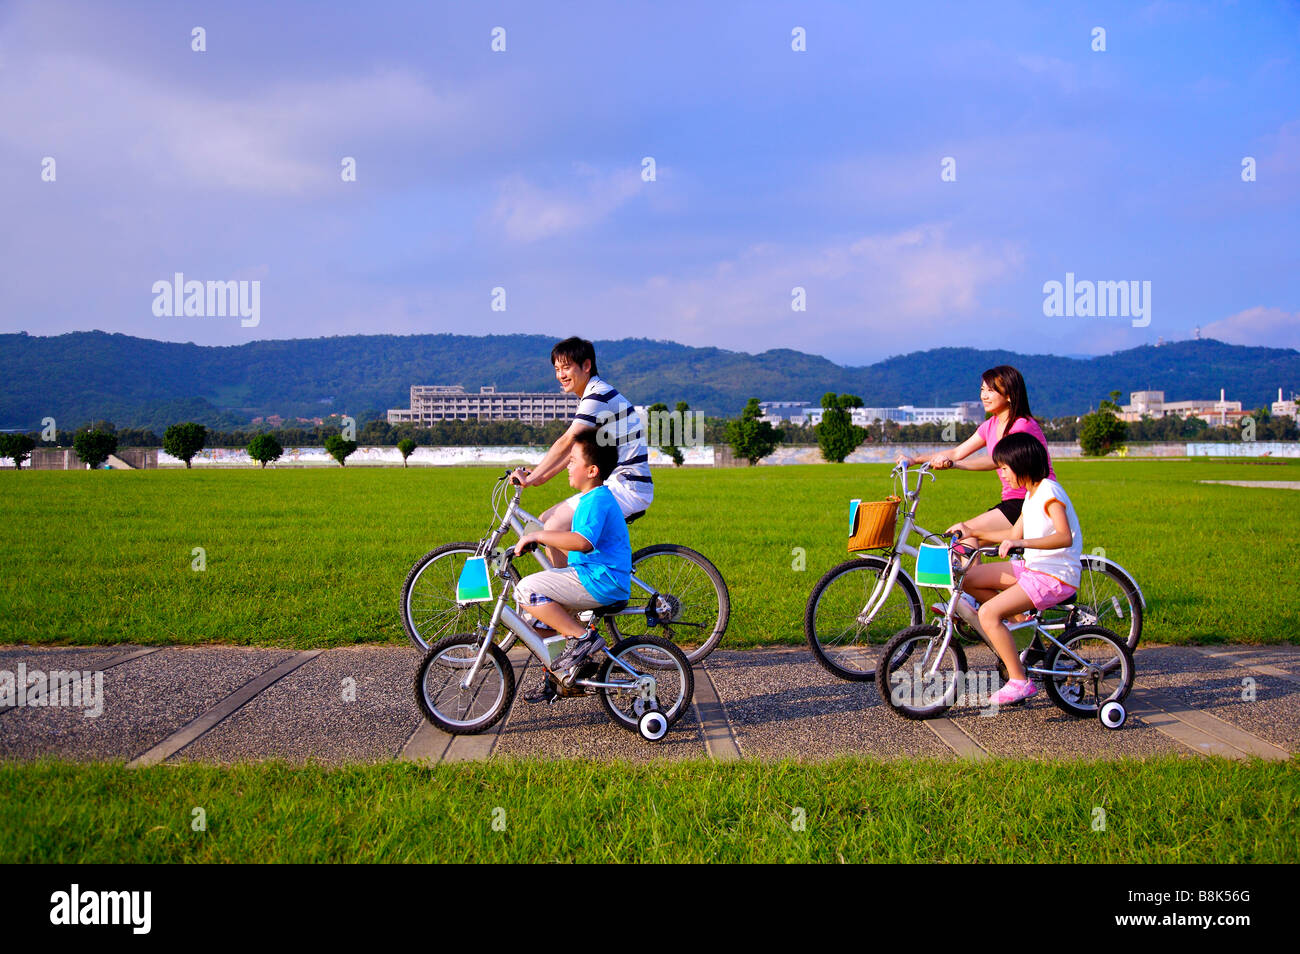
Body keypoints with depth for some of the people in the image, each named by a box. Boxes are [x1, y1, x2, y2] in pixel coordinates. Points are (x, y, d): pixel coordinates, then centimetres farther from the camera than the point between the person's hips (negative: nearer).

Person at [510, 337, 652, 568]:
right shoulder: (593, 396, 18)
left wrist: (532, 477, -19)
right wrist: (540, 477, 11)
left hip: (626, 488, -10)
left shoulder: (599, 396, -14)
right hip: (614, 485, 10)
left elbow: (567, 443, -20)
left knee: (554, 527, -19)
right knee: (545, 521, 11)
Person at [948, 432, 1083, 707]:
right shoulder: (1031, 494, 13)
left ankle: (1020, 681, -14)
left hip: (1056, 577, -10)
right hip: (1032, 568, 10)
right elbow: (1015, 534, 24)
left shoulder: (1049, 492, -16)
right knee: (968, 579, 3)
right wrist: (972, 532, 24)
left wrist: (1023, 543, -42)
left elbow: (1065, 537, -31)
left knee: (989, 613, -22)